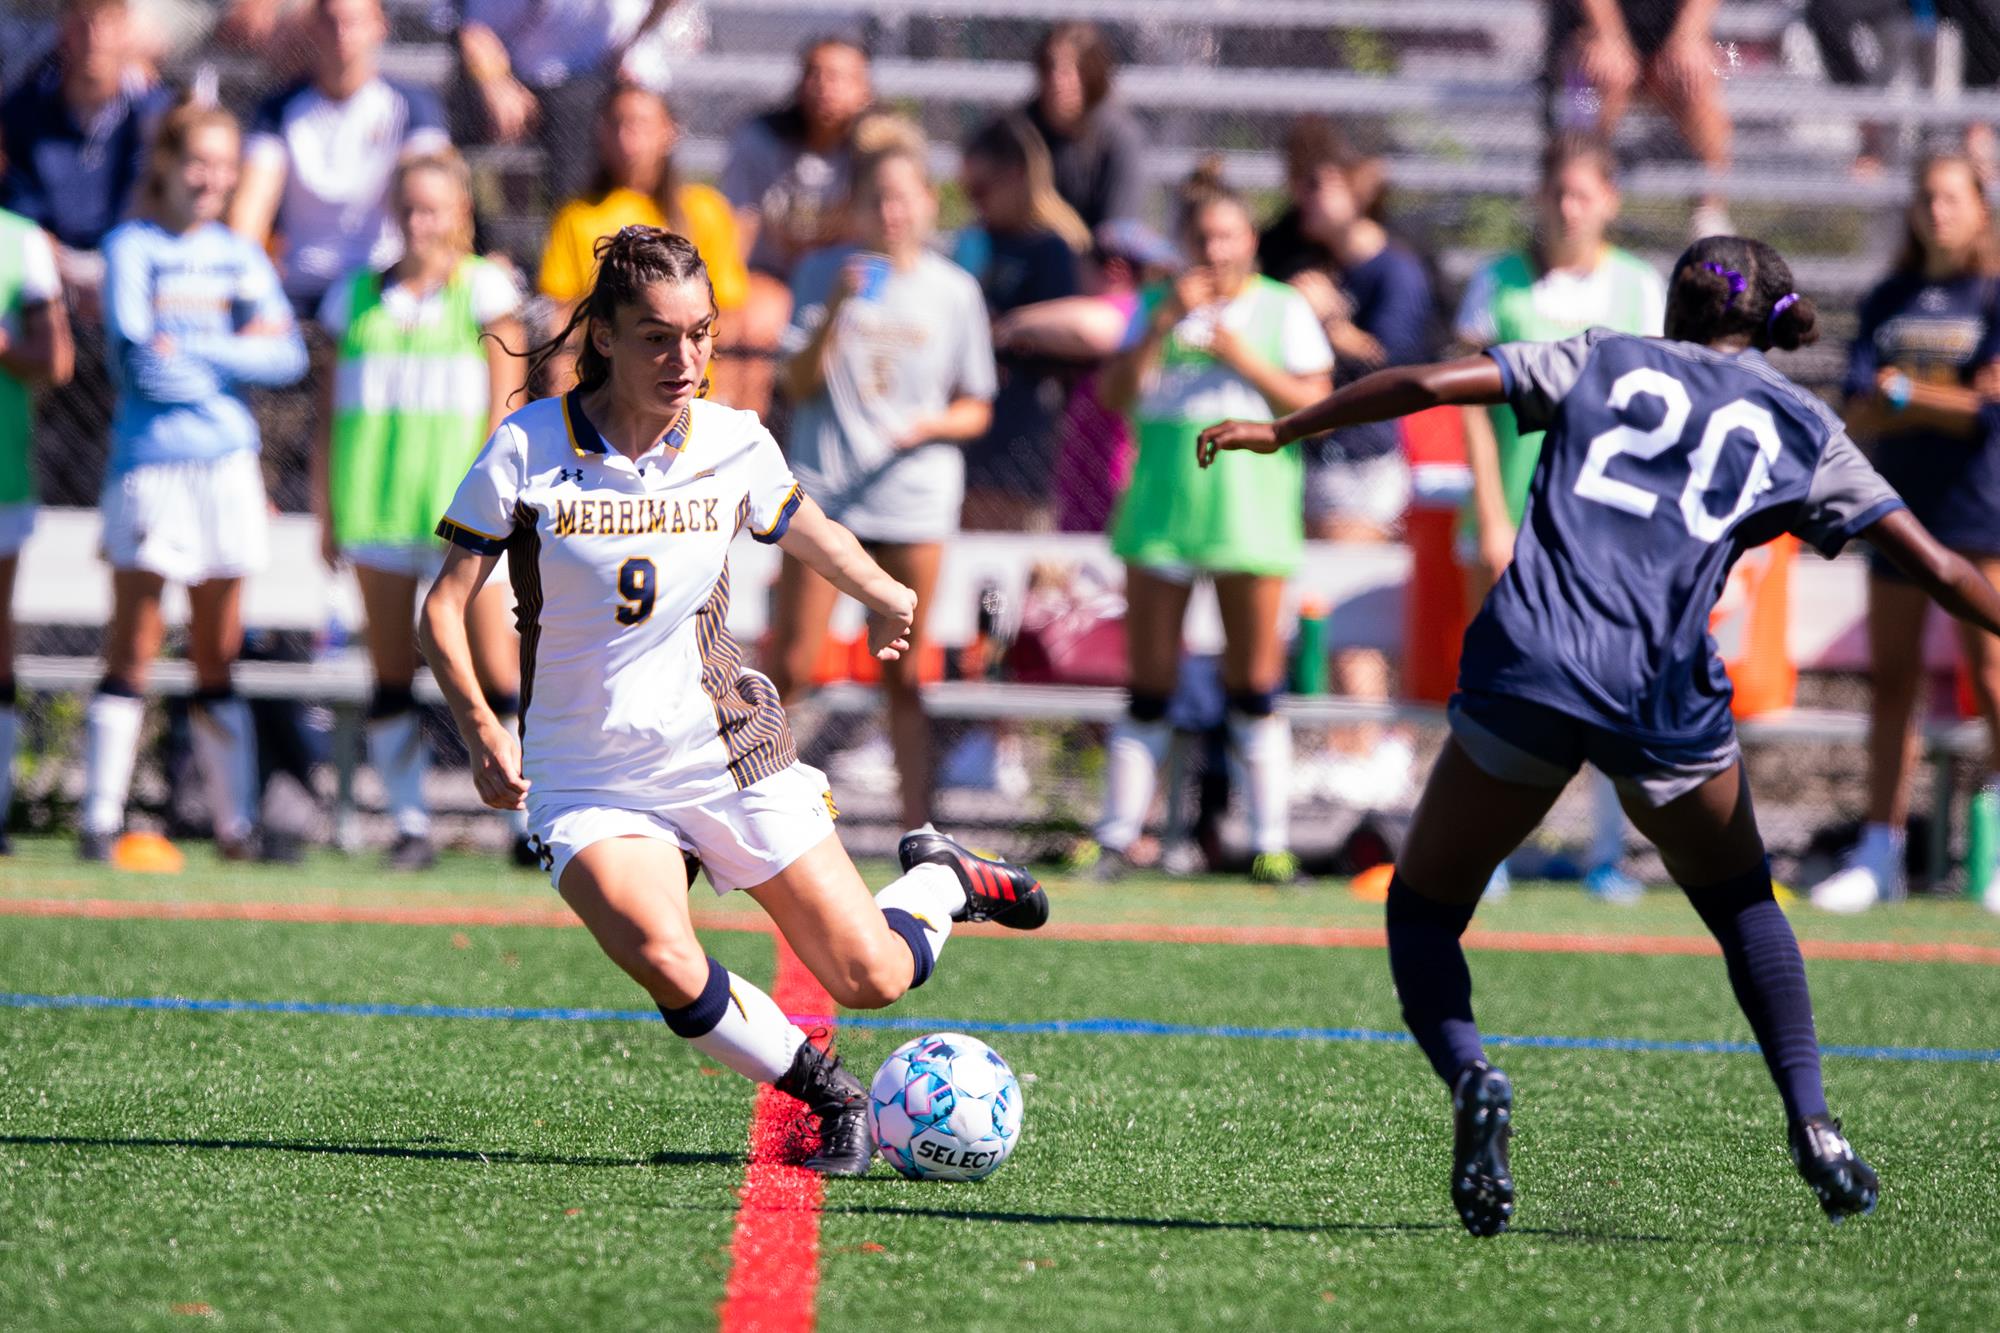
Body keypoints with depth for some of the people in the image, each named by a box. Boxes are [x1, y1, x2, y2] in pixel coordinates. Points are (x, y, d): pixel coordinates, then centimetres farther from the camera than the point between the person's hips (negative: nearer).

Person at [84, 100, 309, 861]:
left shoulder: (240, 257, 14)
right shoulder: (132, 249, 1)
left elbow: (288, 355, 1)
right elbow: (138, 360, -11)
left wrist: (189, 351, -9)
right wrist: (239, 349, -4)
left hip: (228, 466, 4)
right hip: (150, 463, -4)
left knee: (218, 657, 7)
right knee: (132, 649, -7)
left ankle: (236, 821, 9)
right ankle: (100, 819, -5)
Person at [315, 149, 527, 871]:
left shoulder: (484, 289, 4)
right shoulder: (356, 296, 13)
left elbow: (504, 405, 0)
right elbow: (330, 410, 17)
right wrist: (325, 512, 13)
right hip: (373, 506, 3)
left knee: (494, 670, -8)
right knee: (391, 673, 2)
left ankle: (530, 824, -3)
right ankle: (410, 824, 8)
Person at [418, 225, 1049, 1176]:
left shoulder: (734, 445, -3)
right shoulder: (526, 451, -12)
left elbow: (806, 529, 20)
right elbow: (444, 608, -6)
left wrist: (886, 598, 21)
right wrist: (482, 734, -17)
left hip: (729, 755, 2)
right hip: (587, 777, -2)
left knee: (872, 979, 2)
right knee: (668, 967, -29)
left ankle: (941, 878, 37)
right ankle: (829, 1095, -3)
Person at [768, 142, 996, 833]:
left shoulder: (954, 290, 5)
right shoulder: (824, 273, 2)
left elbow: (976, 409, 9)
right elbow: (800, 384, -3)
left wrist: (932, 424, -12)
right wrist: (835, 308, -17)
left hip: (914, 496, 1)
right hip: (822, 490, -1)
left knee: (905, 676, 4)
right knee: (790, 668, -4)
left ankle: (918, 828, 6)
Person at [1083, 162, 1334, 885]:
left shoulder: (1283, 309, 8)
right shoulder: (1157, 306, 14)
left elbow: (1318, 404, -1)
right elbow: (1115, 397, 3)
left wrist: (1245, 359, -12)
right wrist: (1162, 324, -8)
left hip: (1251, 501, -2)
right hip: (1160, 500, 2)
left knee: (1254, 683, -4)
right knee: (1149, 683, 2)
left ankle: (1270, 840, 1)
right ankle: (1116, 834, 6)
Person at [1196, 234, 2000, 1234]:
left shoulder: (1605, 362, 17)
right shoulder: (1802, 429, 17)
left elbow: (1428, 384, 11)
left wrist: (1282, 430, 19)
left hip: (1529, 661, -1)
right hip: (1668, 696, 1)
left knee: (1424, 908, 13)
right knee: (1740, 904, 27)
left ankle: (1469, 1076, -16)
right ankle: (1814, 1128, 14)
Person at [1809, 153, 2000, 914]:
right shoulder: (1888, 302, 11)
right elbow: (1859, 414, 1)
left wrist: (1905, 392, -7)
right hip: (1899, 504, 4)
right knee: (1890, 680, 6)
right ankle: (1880, 853, 11)